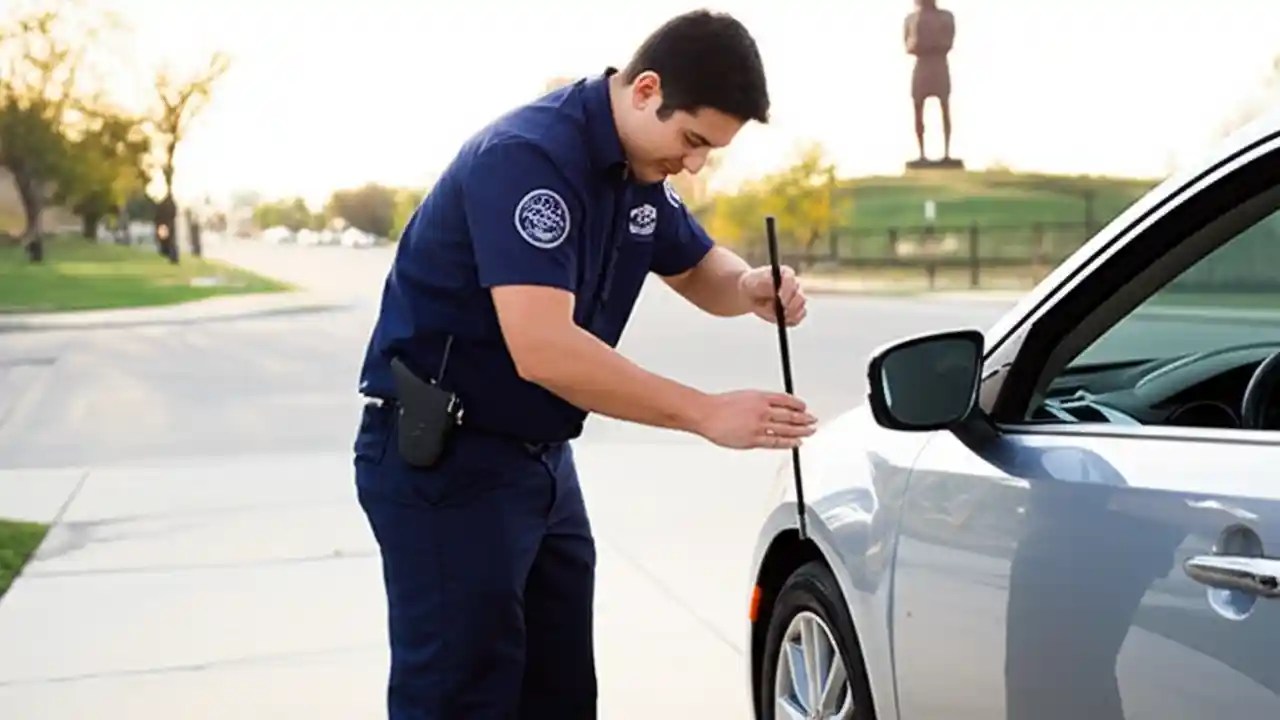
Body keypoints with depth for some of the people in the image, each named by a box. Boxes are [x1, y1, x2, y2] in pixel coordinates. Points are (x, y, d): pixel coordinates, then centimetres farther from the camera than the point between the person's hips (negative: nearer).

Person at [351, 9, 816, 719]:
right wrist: (708, 413, -30)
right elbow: (542, 350, -33)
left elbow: (701, 269, 19)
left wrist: (750, 286, -6)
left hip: (542, 459, 9)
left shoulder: (641, 168, 4)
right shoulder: (529, 155, -23)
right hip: (441, 461, -9)